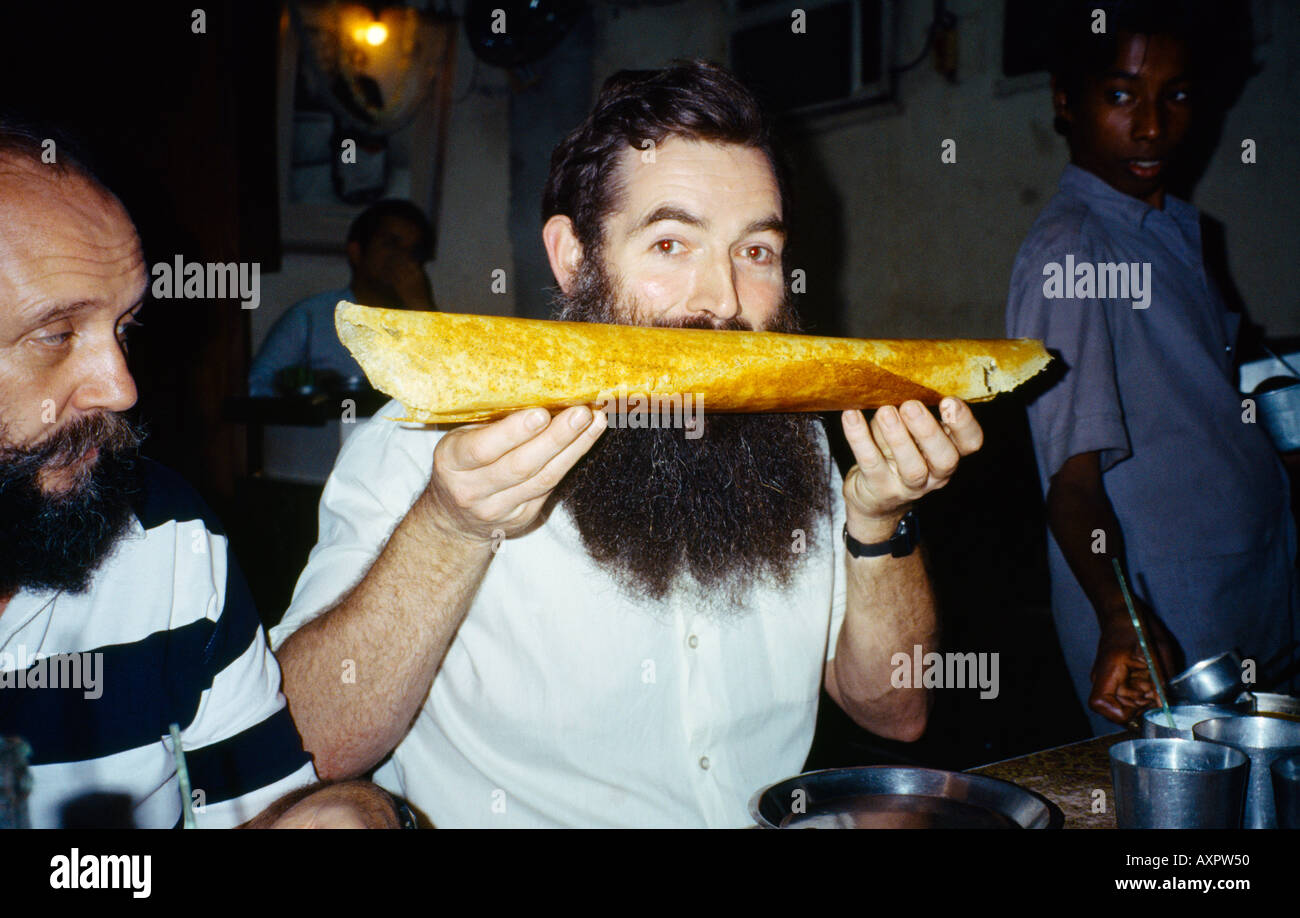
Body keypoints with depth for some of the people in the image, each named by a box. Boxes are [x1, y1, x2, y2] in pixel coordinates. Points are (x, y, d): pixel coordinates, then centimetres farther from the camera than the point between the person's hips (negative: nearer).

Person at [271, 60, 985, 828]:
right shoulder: (425, 441, -11)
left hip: (772, 818, 3)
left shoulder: (790, 444, 2)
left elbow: (895, 712, 3)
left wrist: (878, 521, -12)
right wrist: (452, 531, -29)